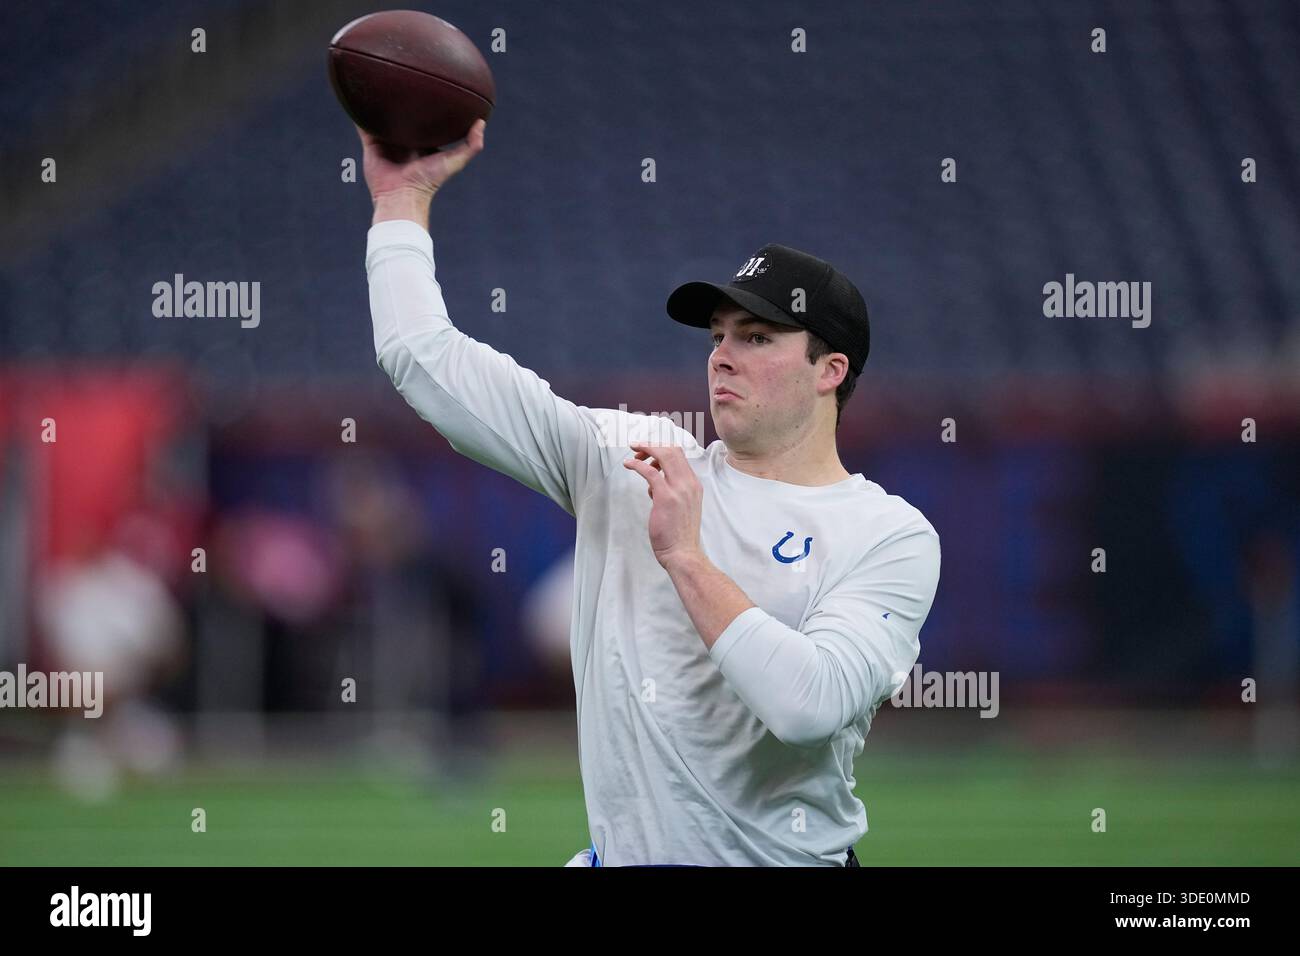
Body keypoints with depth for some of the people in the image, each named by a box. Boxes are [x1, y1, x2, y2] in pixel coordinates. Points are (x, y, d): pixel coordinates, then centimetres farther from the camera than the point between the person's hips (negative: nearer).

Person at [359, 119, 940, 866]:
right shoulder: (637, 460, 7)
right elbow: (426, 357, 8)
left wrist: (686, 558, -18)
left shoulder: (893, 537, -5)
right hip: (622, 855, 4)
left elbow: (809, 704, -22)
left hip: (786, 856, -3)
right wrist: (402, 195, 6)